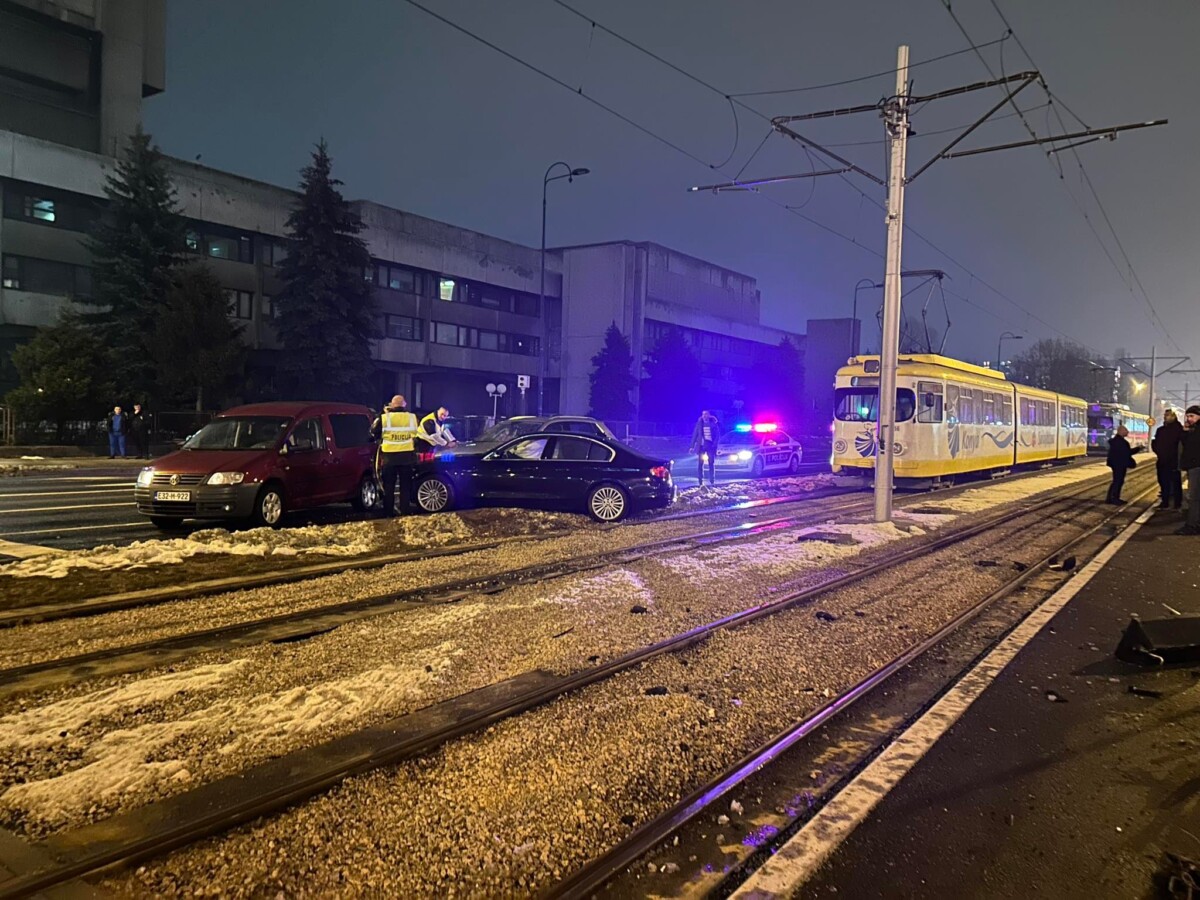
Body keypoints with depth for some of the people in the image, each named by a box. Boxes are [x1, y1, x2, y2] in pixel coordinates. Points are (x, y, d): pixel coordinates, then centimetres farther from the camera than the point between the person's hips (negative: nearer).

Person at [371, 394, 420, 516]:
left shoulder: (384, 418, -11)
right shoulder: (412, 417, -5)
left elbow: (374, 433, 4)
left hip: (389, 457, -1)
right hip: (407, 456, 1)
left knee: (388, 487, 9)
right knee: (405, 486, 11)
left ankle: (388, 513, 11)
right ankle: (405, 512, 11)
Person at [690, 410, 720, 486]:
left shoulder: (713, 423, 3)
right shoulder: (699, 423, 5)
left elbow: (717, 435, 3)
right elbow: (695, 435, 6)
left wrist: (714, 444, -10)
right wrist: (692, 446, 0)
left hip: (710, 445, -1)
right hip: (701, 445, 1)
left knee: (711, 464, 1)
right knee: (700, 464, -3)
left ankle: (712, 482, 5)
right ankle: (701, 482, -1)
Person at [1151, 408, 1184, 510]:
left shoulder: (1178, 429, -6)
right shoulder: (1160, 429, 13)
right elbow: (1155, 443, 17)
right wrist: (1158, 452, 2)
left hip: (1174, 461, -6)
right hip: (1162, 461, 6)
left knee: (1176, 482, -1)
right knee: (1163, 482, 10)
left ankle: (1178, 502, 4)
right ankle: (1164, 502, 18)